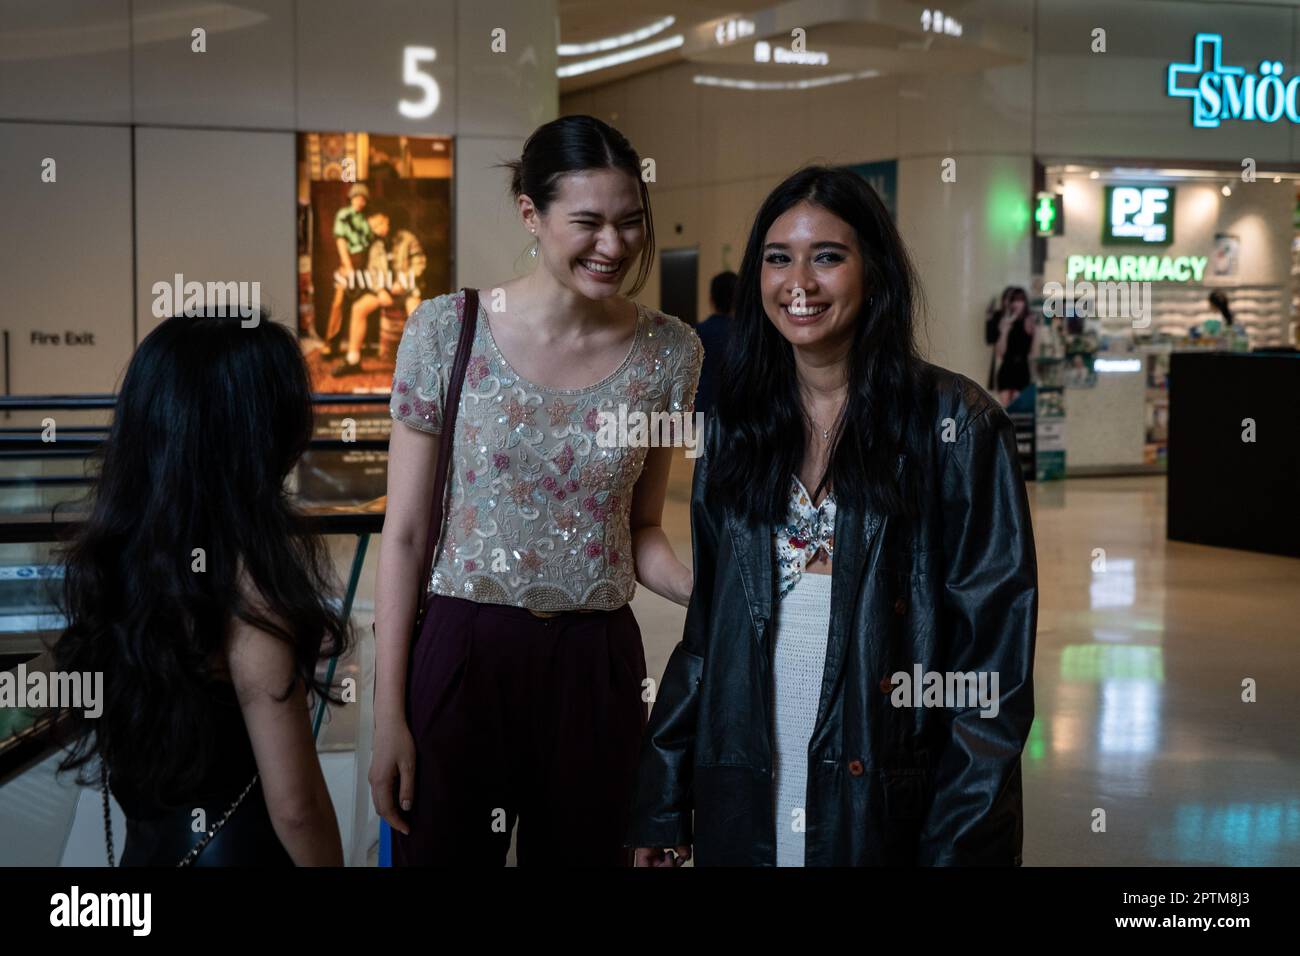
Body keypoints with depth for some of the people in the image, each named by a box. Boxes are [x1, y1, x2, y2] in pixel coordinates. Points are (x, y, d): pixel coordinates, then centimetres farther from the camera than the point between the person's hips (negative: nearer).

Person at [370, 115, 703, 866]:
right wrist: (388, 713, -5)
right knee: (443, 851, 8)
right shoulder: (446, 332, -8)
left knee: (586, 852, 11)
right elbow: (405, 535, -4)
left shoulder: (670, 352, -1)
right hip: (463, 655, -2)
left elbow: (642, 531, 10)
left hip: (597, 666, 2)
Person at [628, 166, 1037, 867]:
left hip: (889, 809, -4)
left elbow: (995, 651, -9)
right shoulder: (734, 428, 7)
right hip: (741, 807, 4)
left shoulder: (955, 427, -7)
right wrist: (662, 808, 6)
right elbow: (705, 626, 10)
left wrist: (960, 844, -14)